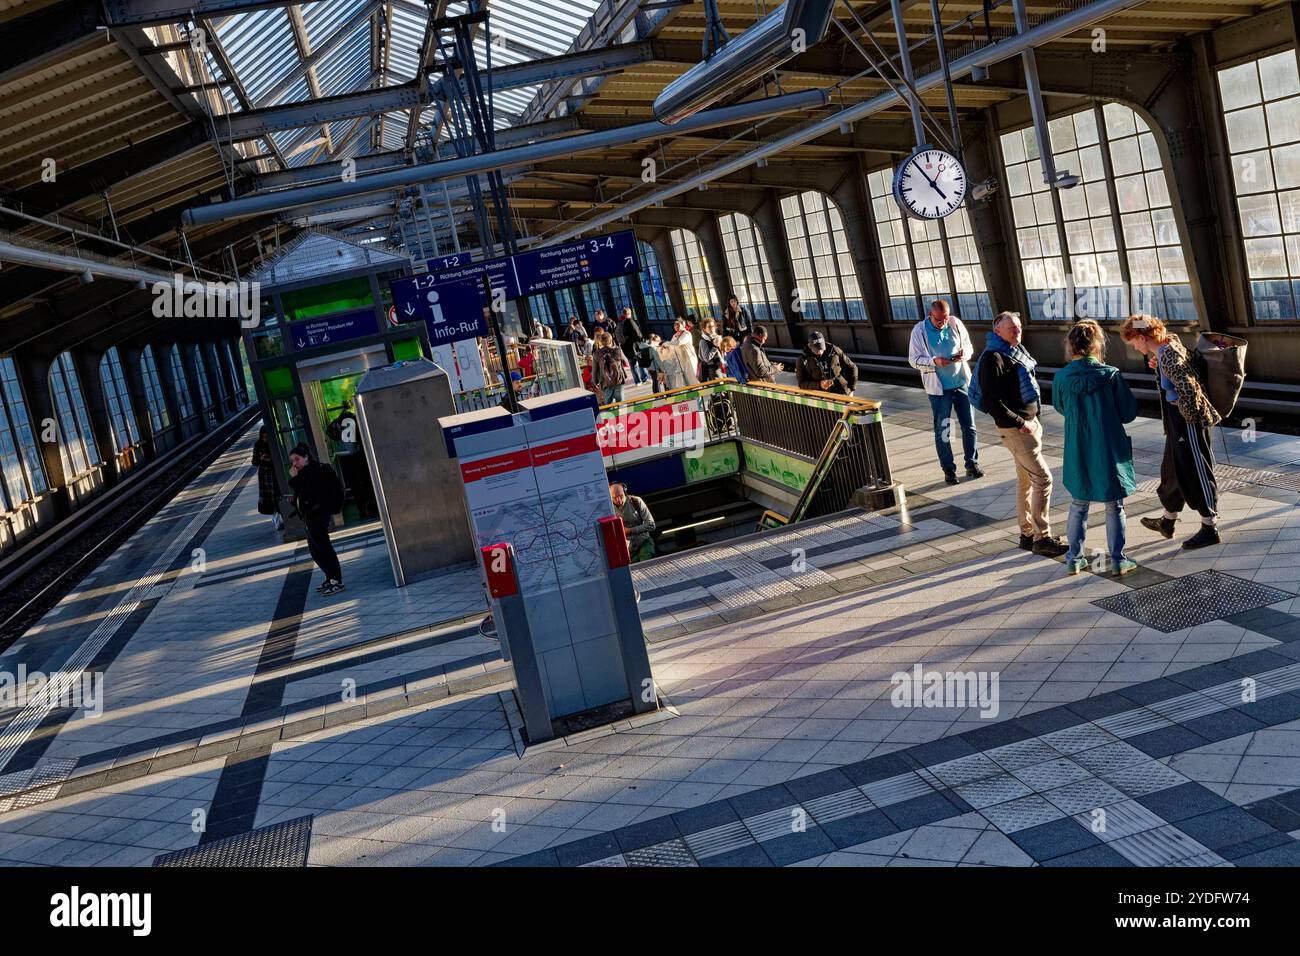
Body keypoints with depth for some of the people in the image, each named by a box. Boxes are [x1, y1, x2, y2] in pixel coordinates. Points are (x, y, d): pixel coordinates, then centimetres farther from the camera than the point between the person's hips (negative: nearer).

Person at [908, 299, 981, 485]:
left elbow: (969, 346, 10)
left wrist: (964, 353, -14)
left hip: (962, 382, 3)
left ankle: (972, 464, 22)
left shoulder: (955, 323, -1)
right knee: (942, 430, 4)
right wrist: (934, 361, -24)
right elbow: (913, 359, -7)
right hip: (938, 387, -3)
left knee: (969, 426, 9)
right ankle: (948, 469, 15)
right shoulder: (920, 330, -9)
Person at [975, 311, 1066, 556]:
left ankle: (1028, 534, 23)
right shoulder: (993, 357, -16)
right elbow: (992, 402, -22)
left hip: (1031, 421, 9)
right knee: (1043, 478, -10)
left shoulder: (1017, 352, 12)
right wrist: (1020, 424, -19)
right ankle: (1042, 538, -5)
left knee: (1026, 480, 14)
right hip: (1014, 427, -9)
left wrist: (1035, 419, 15)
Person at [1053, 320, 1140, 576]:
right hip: (1110, 450, -2)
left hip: (1078, 452, 2)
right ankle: (1118, 560, 19)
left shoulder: (1061, 378, -10)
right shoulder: (1111, 375, -14)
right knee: (1114, 507, 12)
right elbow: (1129, 413, -5)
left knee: (1078, 505, 17)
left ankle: (1074, 559, 21)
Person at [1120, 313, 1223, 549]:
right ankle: (1167, 522, 36)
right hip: (1177, 421, 11)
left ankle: (1210, 529, 8)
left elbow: (1188, 389, -28)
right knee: (1173, 468, 21)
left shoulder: (1169, 356, -23)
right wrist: (1157, 367, 6)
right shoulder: (1164, 348, 7)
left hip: (1188, 419, -10)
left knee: (1196, 472, -1)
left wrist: (1190, 419, -15)